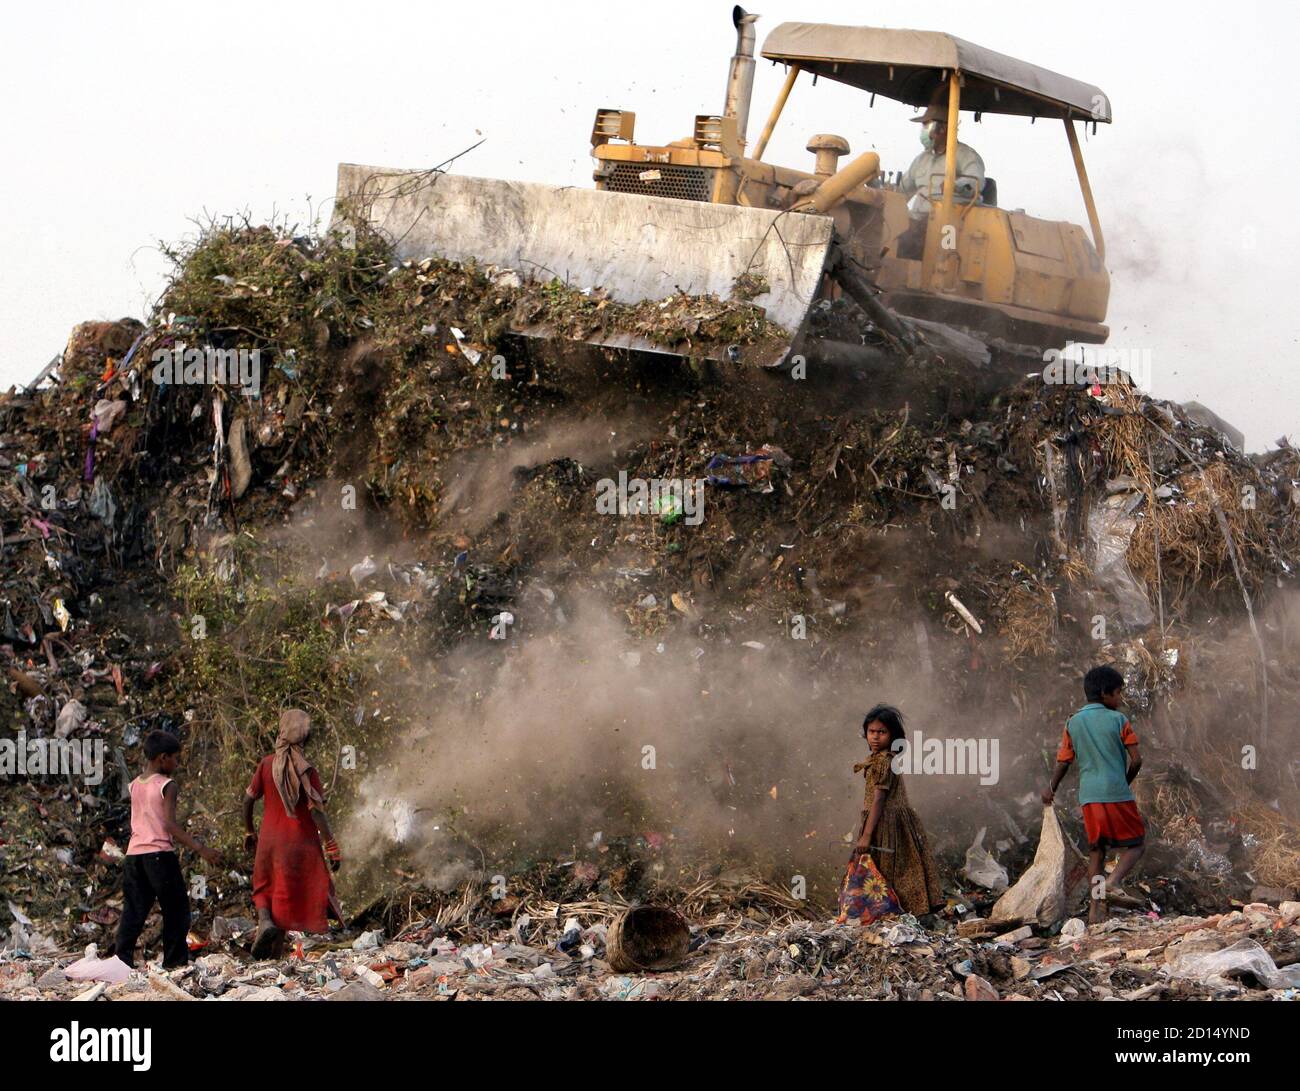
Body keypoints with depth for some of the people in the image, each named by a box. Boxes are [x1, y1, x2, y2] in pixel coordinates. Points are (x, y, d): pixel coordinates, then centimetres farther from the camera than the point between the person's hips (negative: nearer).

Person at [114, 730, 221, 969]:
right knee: (176, 909, 5)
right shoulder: (167, 786, -7)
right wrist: (200, 849, -20)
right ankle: (175, 961, 5)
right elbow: (170, 825, -17)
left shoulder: (135, 786, 12)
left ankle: (122, 957, -5)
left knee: (133, 911, 5)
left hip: (133, 853, 6)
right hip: (160, 854, -6)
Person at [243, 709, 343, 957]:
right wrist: (332, 847, -13)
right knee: (288, 894, 4)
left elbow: (248, 799, 3)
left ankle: (264, 921, -11)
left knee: (264, 888, 19)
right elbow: (316, 810, -17)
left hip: (269, 840, 3)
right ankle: (275, 951, -1)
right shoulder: (306, 770, -12)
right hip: (300, 842, -3)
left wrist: (248, 832, 19)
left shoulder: (266, 764, -2)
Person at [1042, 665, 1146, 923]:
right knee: (1136, 843, 8)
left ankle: (1095, 907, 5)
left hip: (1089, 795, 4)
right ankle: (1113, 882, -17)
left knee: (1096, 849, 11)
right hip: (1117, 793, -4)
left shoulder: (1073, 723, 7)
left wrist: (1051, 789, 24)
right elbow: (1136, 759, -6)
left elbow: (1063, 762, 9)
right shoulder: (1118, 720, -4)